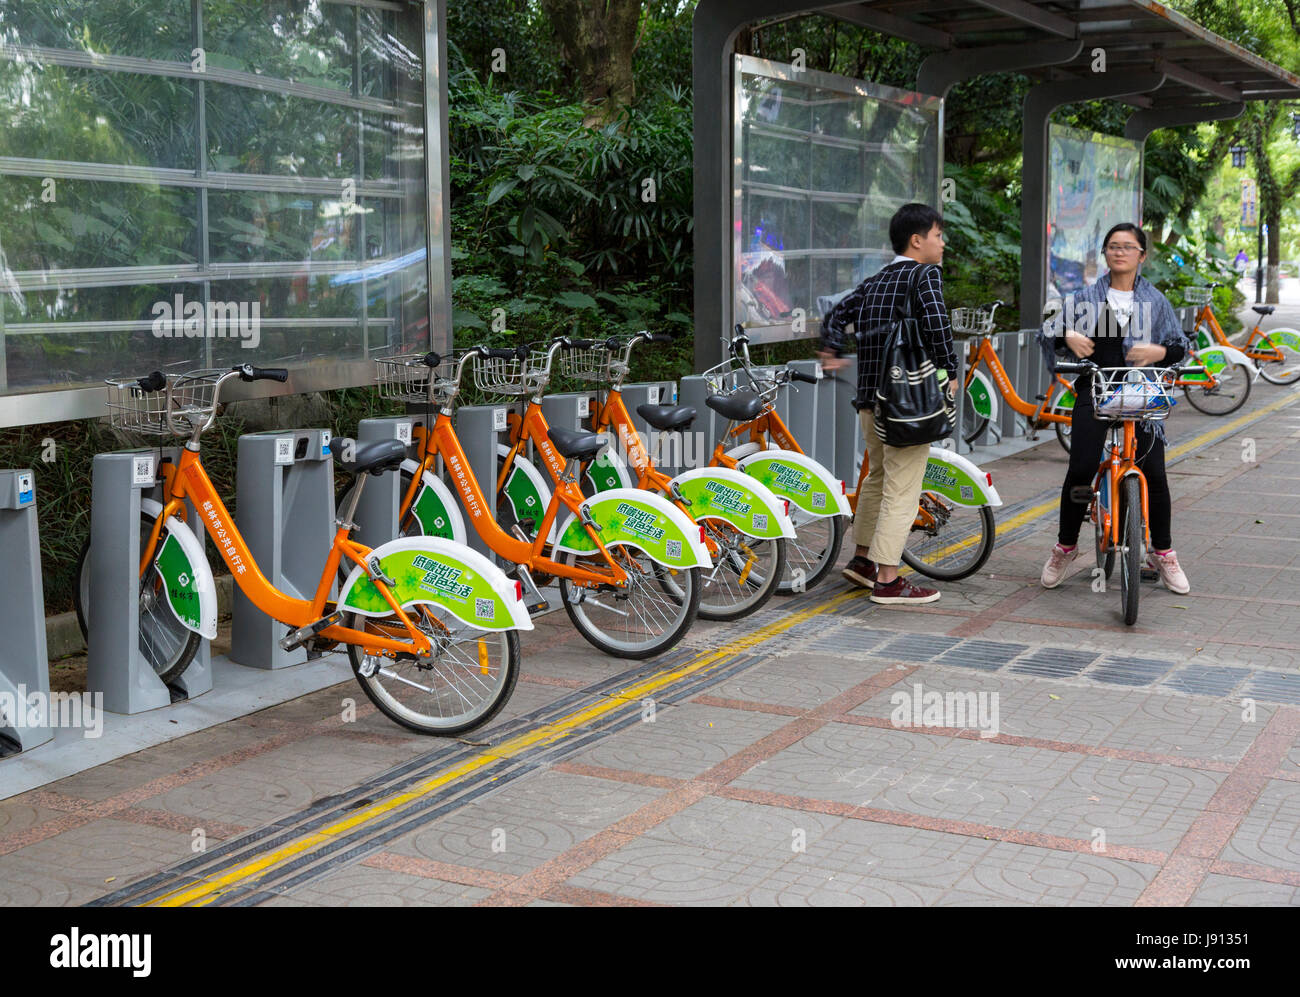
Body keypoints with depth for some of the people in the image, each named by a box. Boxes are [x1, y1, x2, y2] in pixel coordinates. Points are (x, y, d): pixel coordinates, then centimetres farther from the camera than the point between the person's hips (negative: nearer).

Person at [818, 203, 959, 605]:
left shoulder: (875, 282, 16)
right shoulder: (924, 276, -8)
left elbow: (837, 313, 13)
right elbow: (936, 322, -23)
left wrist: (833, 352, 11)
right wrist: (950, 371, -14)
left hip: (870, 397, 8)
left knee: (878, 477, 23)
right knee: (902, 489, -4)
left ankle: (862, 559, 34)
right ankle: (887, 580, -2)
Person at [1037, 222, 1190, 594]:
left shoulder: (1155, 301, 11)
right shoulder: (1086, 298, 11)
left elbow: (1180, 346, 9)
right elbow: (1047, 330, 11)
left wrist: (1159, 351, -12)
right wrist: (1068, 337, -10)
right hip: (1094, 391, 0)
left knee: (1153, 473, -7)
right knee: (1081, 470, -12)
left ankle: (1162, 553, 12)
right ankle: (1065, 547, 8)